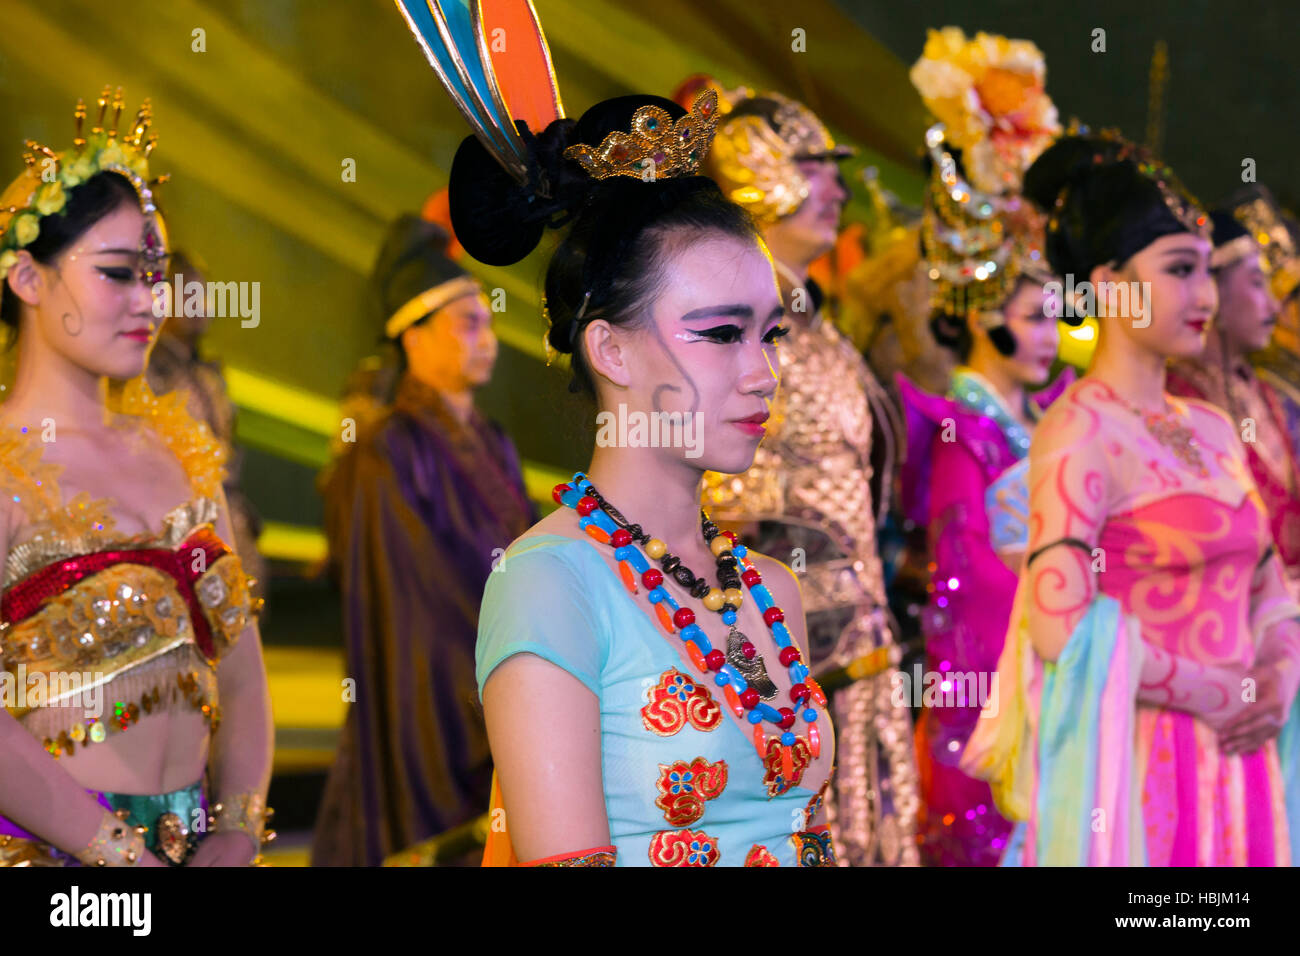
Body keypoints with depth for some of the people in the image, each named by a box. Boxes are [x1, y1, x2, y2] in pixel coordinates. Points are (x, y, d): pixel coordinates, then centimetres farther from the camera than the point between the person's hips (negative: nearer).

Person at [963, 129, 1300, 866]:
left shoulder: (1213, 431, 13)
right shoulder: (1080, 432, -10)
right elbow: (1061, 626, -20)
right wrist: (1215, 696, -12)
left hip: (1237, 763, 7)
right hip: (1132, 768, -7)